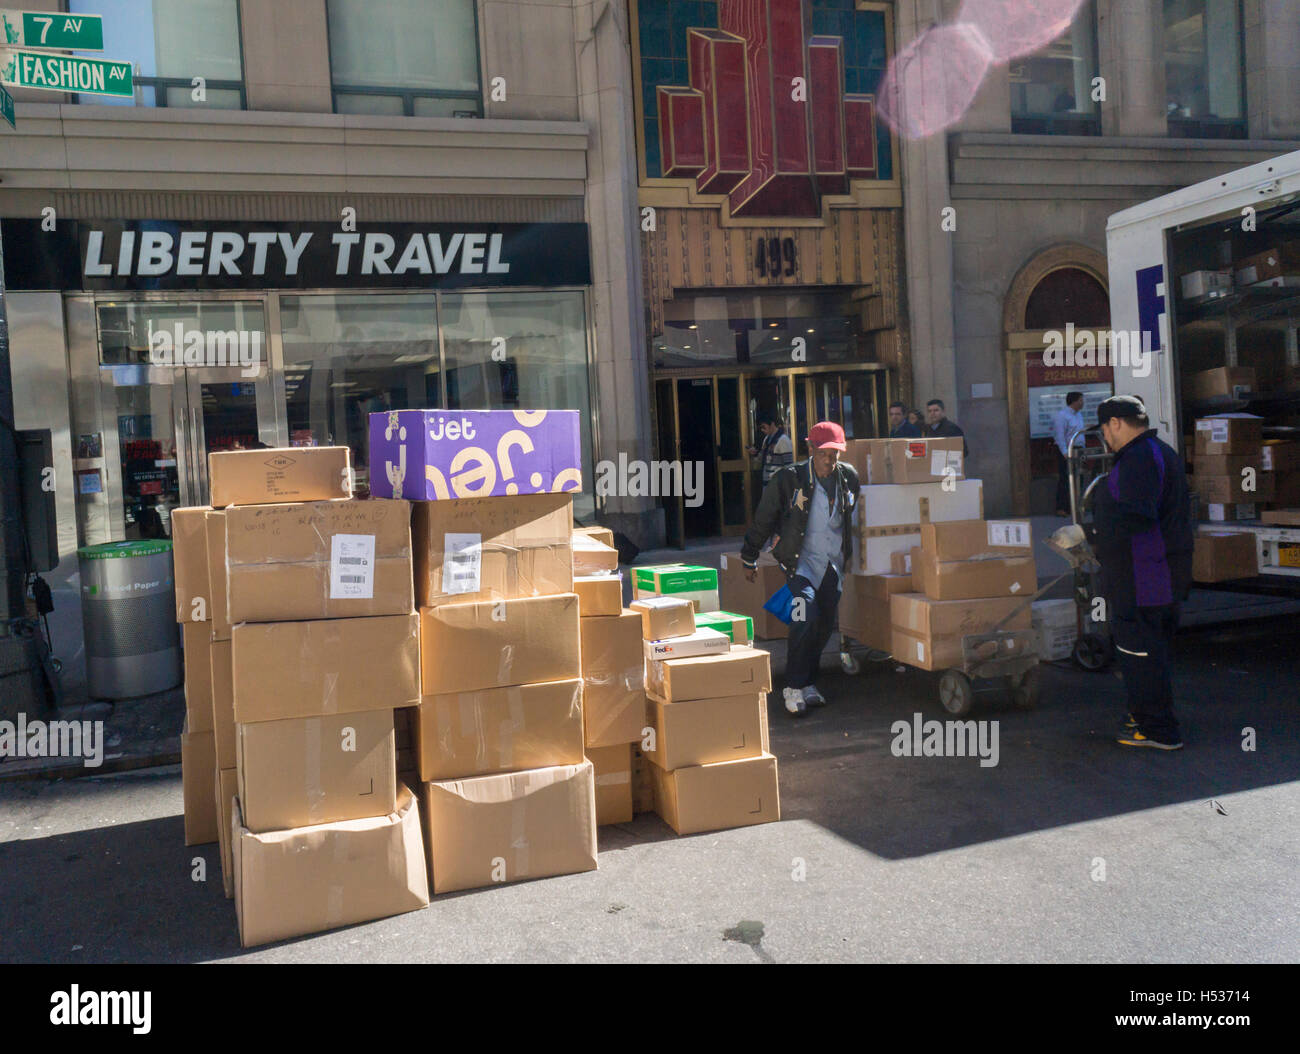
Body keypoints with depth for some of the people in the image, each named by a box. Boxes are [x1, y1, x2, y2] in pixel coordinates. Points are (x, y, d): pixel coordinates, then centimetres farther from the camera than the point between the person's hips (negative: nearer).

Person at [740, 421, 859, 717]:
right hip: (801, 560, -5)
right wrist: (749, 558, 5)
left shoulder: (848, 477, 3)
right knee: (806, 616, -20)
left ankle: (808, 683, 19)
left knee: (826, 623, 2)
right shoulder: (788, 479, -10)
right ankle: (793, 687, -9)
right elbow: (763, 520, -1)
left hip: (834, 562, 5)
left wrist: (849, 555, 26)